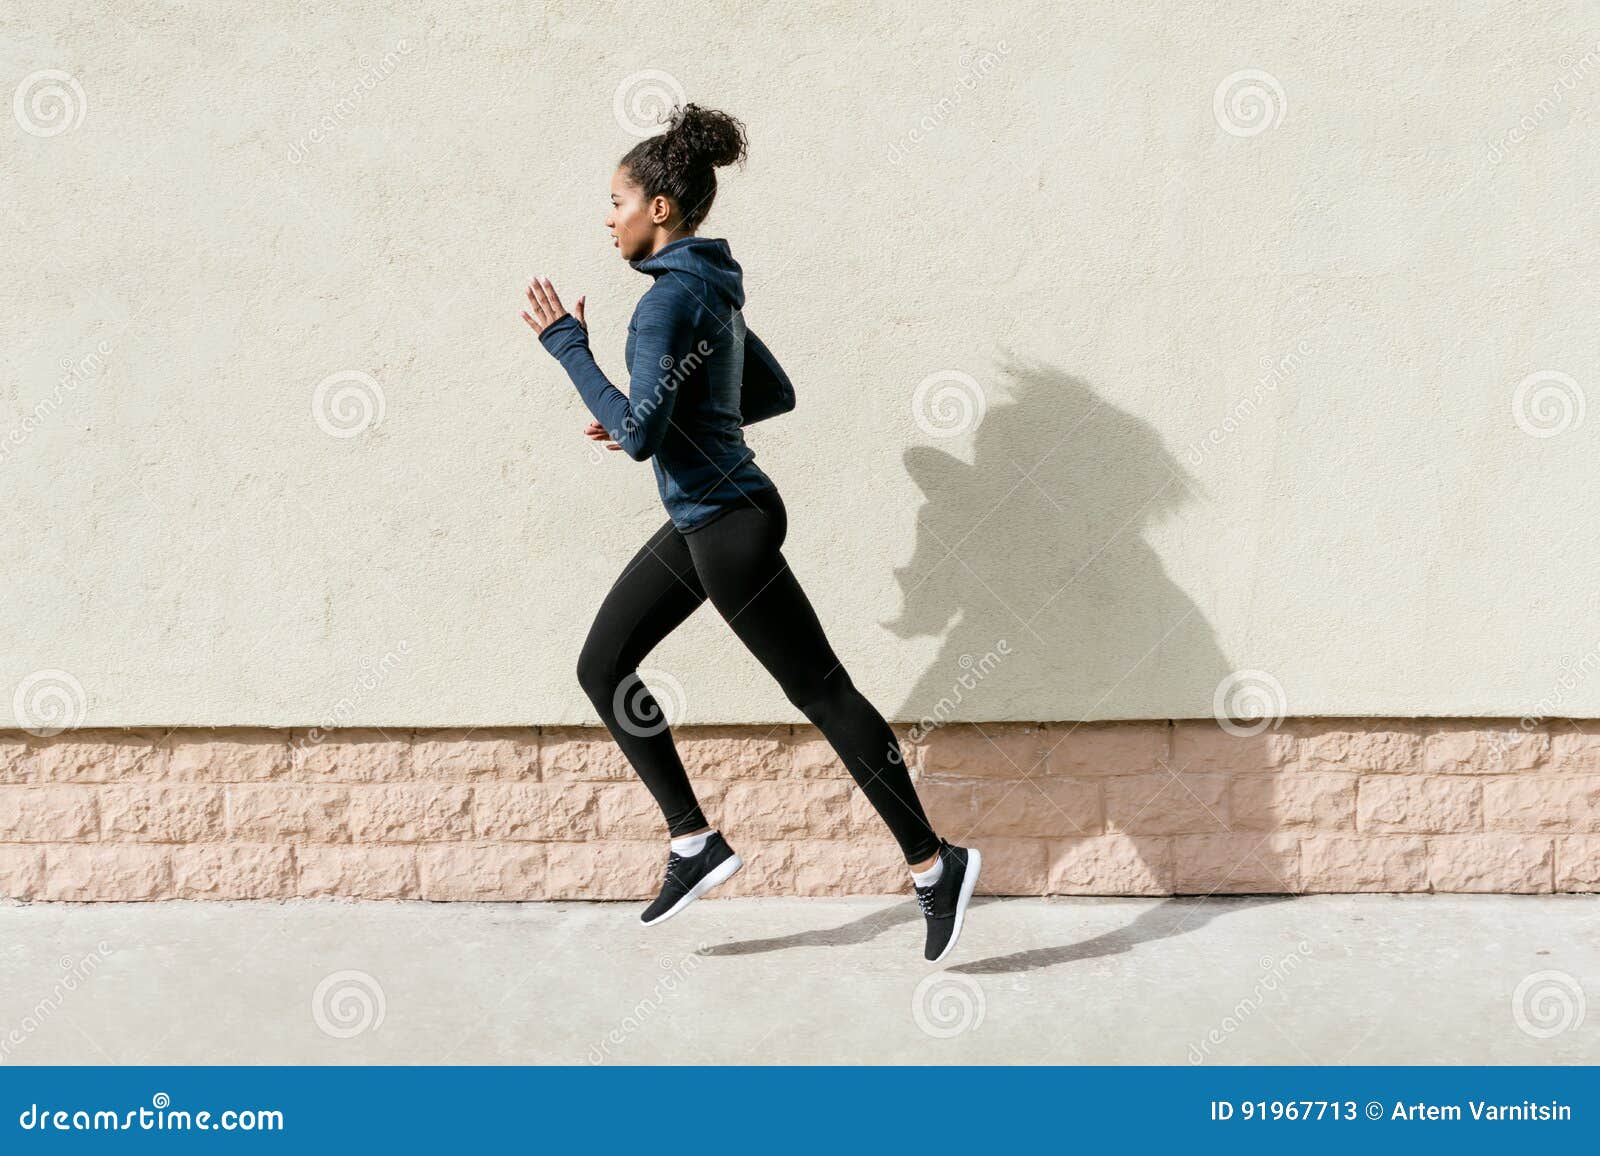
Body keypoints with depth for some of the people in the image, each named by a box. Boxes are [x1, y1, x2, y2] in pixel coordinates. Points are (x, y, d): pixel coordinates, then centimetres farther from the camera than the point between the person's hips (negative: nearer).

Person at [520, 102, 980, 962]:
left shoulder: (671, 300, -18)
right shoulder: (710, 287, 11)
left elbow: (641, 434, -24)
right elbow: (777, 394, 19)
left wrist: (569, 348, -17)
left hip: (729, 524, -10)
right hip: (701, 521, 10)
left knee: (821, 691, -3)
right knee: (602, 667, 12)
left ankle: (934, 864, 8)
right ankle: (694, 843, 16)